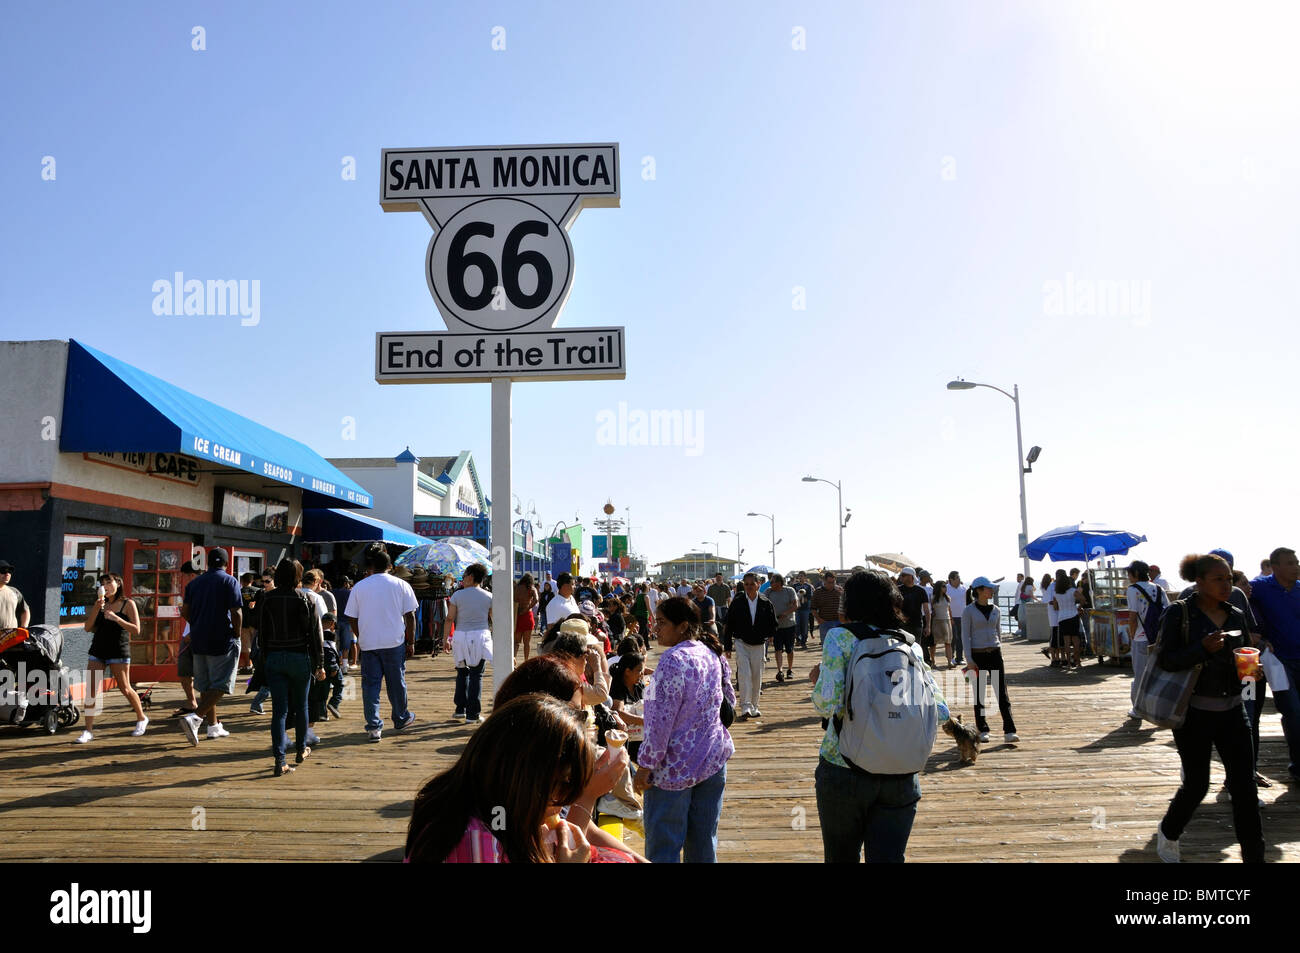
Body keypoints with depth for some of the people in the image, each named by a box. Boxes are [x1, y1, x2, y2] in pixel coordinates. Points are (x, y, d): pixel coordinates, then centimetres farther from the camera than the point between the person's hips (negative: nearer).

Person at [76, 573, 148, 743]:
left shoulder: (127, 604, -2)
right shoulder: (100, 604, 12)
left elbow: (136, 630, -9)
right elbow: (88, 628, 3)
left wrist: (116, 618, -19)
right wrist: (96, 608, -10)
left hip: (118, 651, -4)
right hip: (97, 650, 4)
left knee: (125, 689, 4)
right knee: (91, 691, -3)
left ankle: (141, 719, 24)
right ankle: (88, 730, 2)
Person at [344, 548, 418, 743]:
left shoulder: (359, 587, 4)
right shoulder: (401, 585, 1)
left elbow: (352, 618, 6)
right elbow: (410, 616, -1)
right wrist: (411, 642, 5)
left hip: (368, 643, 1)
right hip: (394, 642, -1)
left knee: (370, 683, 5)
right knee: (396, 682, 12)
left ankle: (373, 726, 0)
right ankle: (401, 719, 27)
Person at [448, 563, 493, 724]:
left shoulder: (458, 595, -2)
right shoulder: (488, 597, 1)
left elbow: (450, 618, -2)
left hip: (461, 637, 1)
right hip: (481, 636, 0)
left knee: (462, 672, 17)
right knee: (476, 675, 2)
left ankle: (460, 709, 19)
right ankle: (473, 714, 1)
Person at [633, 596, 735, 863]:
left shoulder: (673, 660, -20)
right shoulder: (711, 655, 5)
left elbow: (661, 721, -22)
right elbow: (728, 701, 17)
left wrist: (645, 766, -16)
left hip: (674, 769, -8)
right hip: (713, 760, 8)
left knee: (663, 849, 2)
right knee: (704, 843, 16)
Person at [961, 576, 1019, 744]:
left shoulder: (996, 610, 9)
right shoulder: (968, 611, -4)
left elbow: (998, 633, 18)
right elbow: (965, 636, -5)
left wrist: (998, 651, 18)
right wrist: (969, 659, -11)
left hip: (995, 653, 3)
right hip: (977, 655, -3)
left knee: (1002, 692, -2)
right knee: (979, 693, 4)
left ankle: (1009, 731, -2)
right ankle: (982, 730, 16)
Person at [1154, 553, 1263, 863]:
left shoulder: (1236, 616, 6)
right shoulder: (1180, 613, -8)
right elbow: (1166, 660, -13)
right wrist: (1203, 648, -26)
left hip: (1232, 711, 4)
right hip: (1194, 712, -4)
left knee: (1245, 787, 1)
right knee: (1197, 784, 6)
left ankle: (1254, 856, 12)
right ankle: (1167, 834, 31)